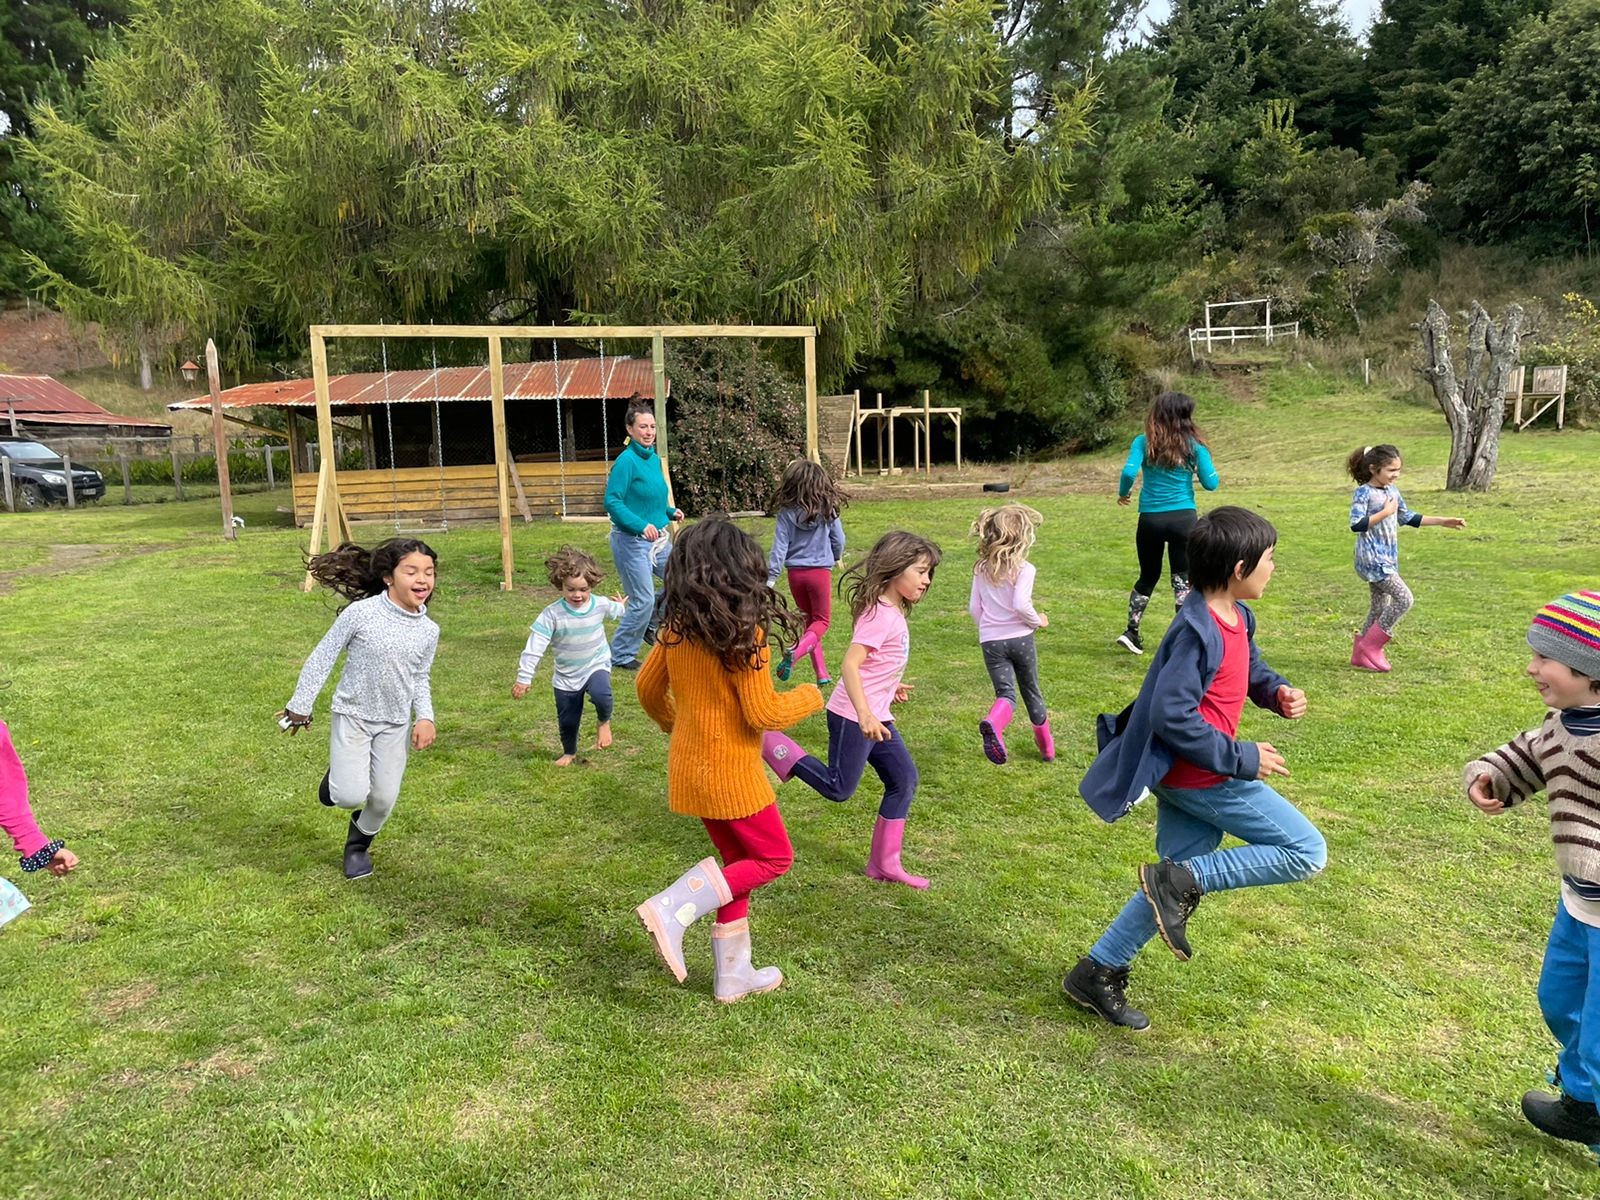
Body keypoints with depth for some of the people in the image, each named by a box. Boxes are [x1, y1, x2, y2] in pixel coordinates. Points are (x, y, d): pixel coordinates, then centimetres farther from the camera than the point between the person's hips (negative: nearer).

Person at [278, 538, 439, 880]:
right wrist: (300, 707, -5)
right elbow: (322, 658, -10)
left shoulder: (428, 631, -7)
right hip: (352, 715, -3)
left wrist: (425, 717, -10)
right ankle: (338, 775, 25)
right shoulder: (360, 613, -20)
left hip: (395, 723, 3)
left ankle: (359, 845, 38)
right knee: (351, 797, -12)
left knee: (385, 799, 6)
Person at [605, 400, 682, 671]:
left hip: (658, 538, 8)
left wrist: (670, 512, 3)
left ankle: (649, 626, 30)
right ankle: (620, 656, 13)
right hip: (632, 540, -8)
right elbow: (612, 502, -22)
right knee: (643, 601, -4)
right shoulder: (626, 461, -17)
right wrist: (641, 526, -31)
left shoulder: (655, 459, 8)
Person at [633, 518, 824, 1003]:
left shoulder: (678, 627, 0)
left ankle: (732, 975, 28)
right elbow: (763, 713, -20)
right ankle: (672, 909, -4)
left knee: (739, 860, 20)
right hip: (731, 772, -8)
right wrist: (808, 697, -1)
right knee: (774, 858, 10)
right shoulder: (743, 633, -21)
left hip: (690, 767, 8)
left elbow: (648, 689, 11)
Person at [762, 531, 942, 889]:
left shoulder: (893, 612, 11)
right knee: (839, 788, -2)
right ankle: (768, 742, 7)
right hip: (853, 718, -10)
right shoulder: (880, 615, -19)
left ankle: (884, 863, 19)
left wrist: (891, 687, 25)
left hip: (876, 718, 10)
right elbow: (850, 664, -27)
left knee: (904, 780, 11)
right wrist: (865, 715, -33)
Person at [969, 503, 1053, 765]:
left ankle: (993, 724, -38)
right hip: (1020, 637, -2)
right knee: (1031, 690, 17)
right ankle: (1046, 745, 33)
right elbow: (1020, 604, -23)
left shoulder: (982, 569, 5)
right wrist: (1038, 621, -4)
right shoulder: (1024, 569, -11)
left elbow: (974, 607, 8)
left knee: (1006, 693, -3)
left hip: (990, 640, 2)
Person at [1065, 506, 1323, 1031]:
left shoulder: (1236, 617, 7)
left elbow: (1249, 667, 26)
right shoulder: (1197, 631, -23)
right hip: (1202, 779, -10)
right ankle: (1179, 881, -5)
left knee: (1182, 883, 15)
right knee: (1307, 853, -3)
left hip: (1185, 776, 10)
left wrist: (1276, 691, 4)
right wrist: (1240, 758, -20)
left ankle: (1097, 973, 21)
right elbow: (1171, 714, -26)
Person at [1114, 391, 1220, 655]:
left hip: (1150, 519, 1)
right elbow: (1211, 483, -1)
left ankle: (1131, 632, 12)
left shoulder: (1144, 442, -1)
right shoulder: (1194, 444, -1)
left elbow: (1129, 472, -14)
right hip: (1183, 518, -1)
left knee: (1148, 576, 17)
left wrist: (1123, 493, 6)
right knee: (1183, 579, 8)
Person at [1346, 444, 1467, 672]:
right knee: (1404, 598, -14)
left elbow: (1408, 518, 23)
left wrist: (1442, 521, 20)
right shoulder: (1363, 493, -13)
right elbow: (1356, 525, -22)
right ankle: (1370, 647, -4)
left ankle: (1360, 654, 21)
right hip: (1372, 558, -9)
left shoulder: (1393, 491, 11)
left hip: (1388, 558, 9)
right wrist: (1385, 512, -18)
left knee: (1381, 605, 12)